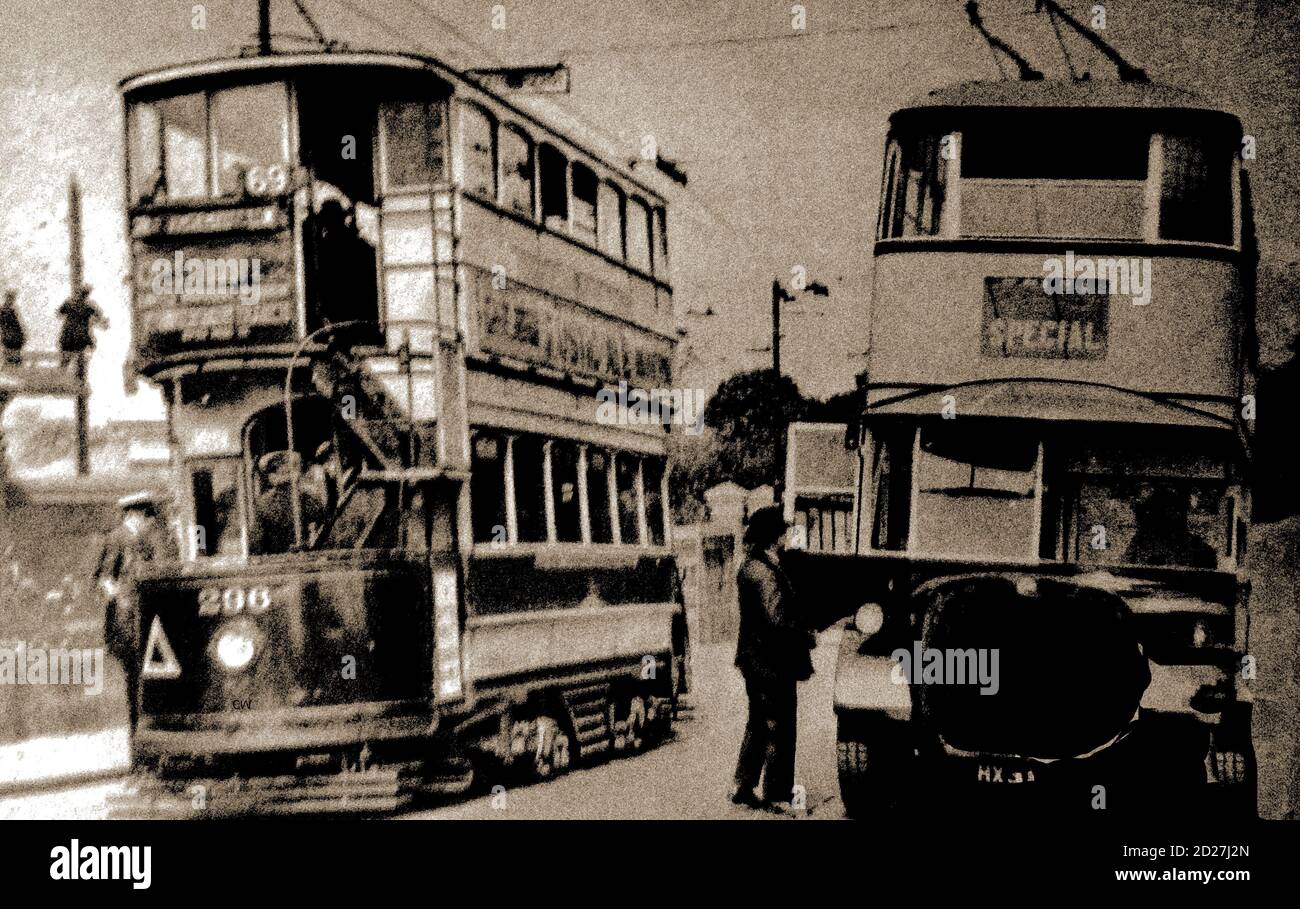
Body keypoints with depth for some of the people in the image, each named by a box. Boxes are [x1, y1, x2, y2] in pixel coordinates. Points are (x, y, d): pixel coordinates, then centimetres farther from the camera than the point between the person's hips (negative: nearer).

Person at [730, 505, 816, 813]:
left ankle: (743, 787, 24)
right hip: (772, 663, -10)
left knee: (758, 724, 19)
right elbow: (777, 620, -26)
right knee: (779, 729, 1)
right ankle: (776, 796, 8)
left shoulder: (749, 566, 10)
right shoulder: (766, 572, -22)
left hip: (754, 659, 10)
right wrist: (807, 637, -11)